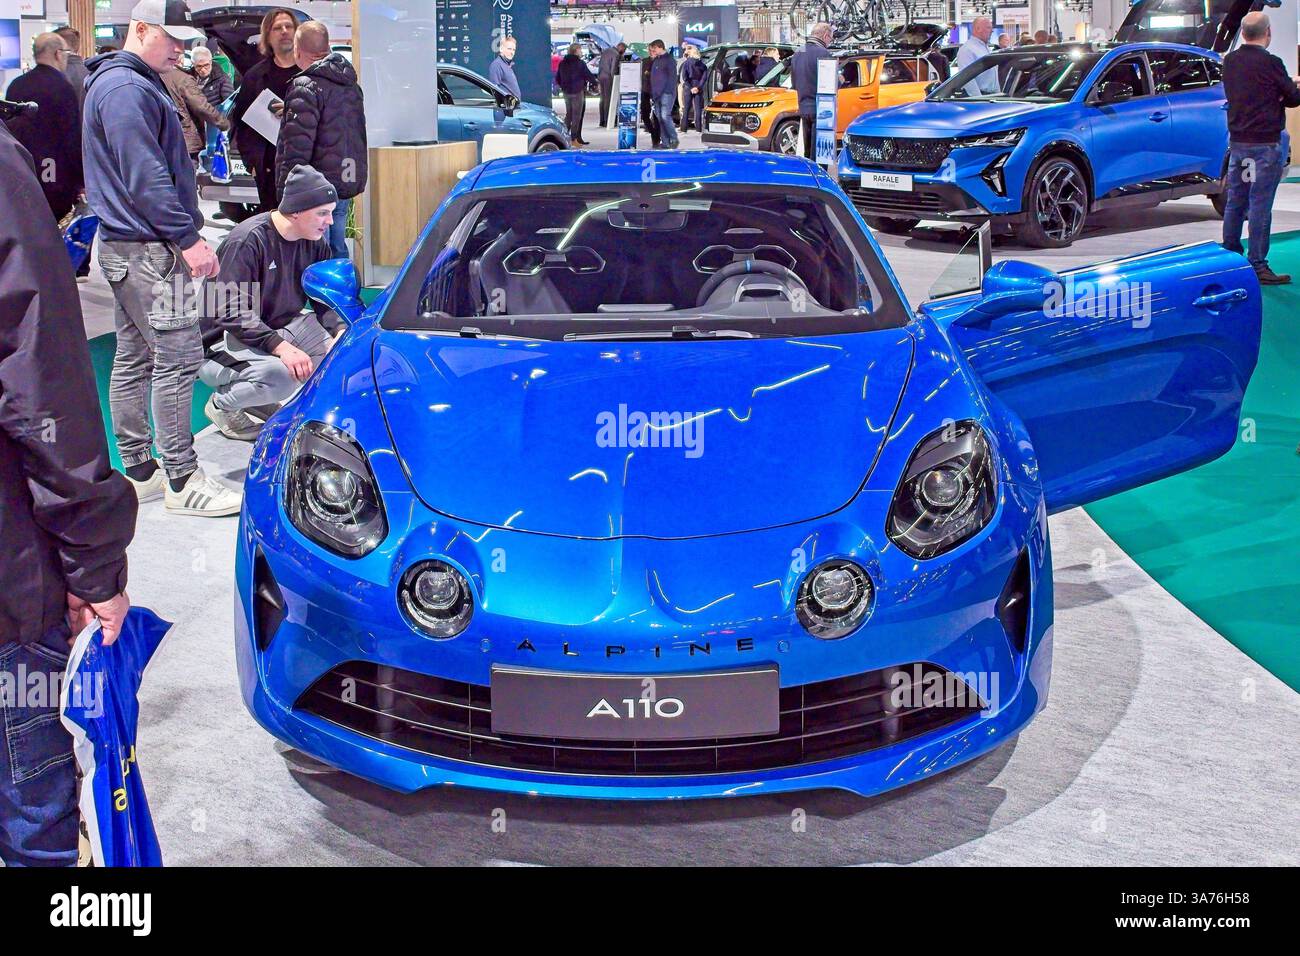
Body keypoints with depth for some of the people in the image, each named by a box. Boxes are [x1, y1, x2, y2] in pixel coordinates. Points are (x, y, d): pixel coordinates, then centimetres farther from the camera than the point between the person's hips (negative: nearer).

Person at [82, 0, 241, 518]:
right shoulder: (126, 88, -15)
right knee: (178, 358, -9)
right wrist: (188, 238, -21)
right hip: (147, 248, -11)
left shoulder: (129, 83, 20)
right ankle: (183, 481, -5)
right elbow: (145, 178, -22)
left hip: (125, 243, 11)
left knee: (133, 359, 13)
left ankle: (139, 472, 21)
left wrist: (184, 232, 21)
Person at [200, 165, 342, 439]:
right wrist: (281, 347, -39)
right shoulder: (248, 241, -23)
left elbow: (326, 299, 2)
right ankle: (222, 403, -1)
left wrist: (341, 331, -21)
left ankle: (256, 397, 5)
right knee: (282, 376, -34)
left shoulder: (315, 242, -1)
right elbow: (233, 314, -28)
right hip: (224, 342, -8)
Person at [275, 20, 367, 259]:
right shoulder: (351, 85, 15)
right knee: (338, 251, 16)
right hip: (345, 186, 9)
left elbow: (296, 151, -18)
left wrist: (286, 195, -16)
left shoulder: (306, 87, -13)